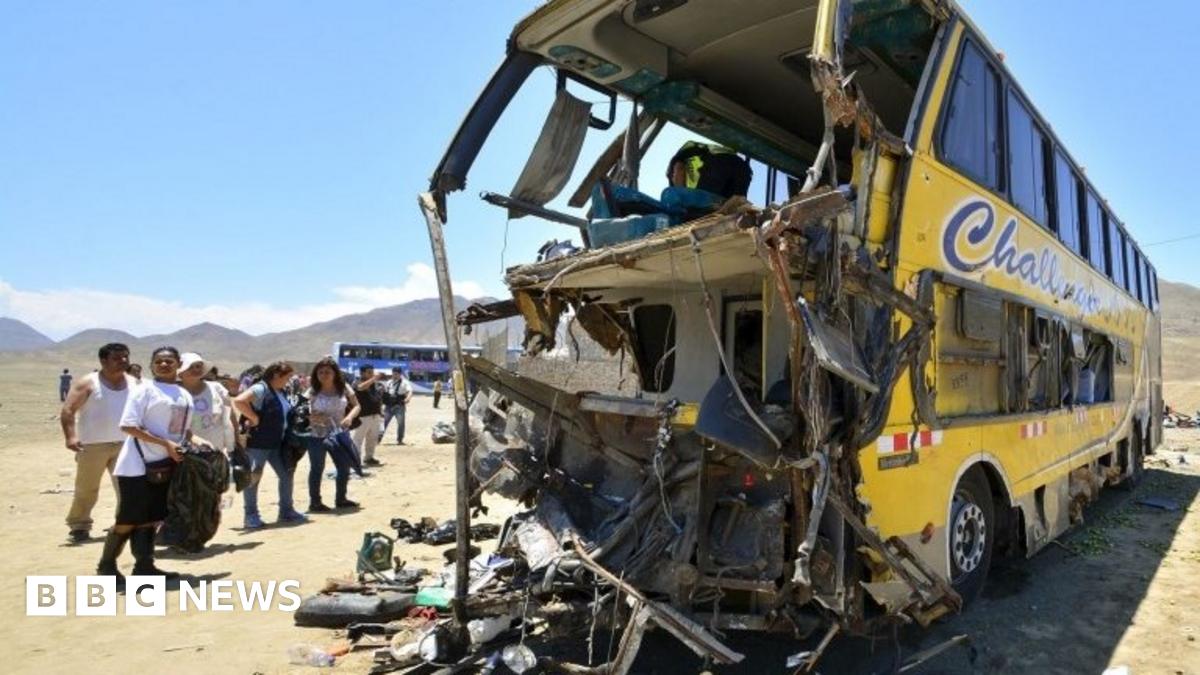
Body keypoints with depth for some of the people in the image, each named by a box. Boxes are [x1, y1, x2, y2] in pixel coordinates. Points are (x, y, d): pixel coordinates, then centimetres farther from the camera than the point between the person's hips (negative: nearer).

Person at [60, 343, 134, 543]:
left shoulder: (134, 383, 7)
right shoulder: (88, 383, -6)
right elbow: (68, 410, -11)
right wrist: (70, 436, -23)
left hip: (124, 444, 3)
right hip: (93, 445, -3)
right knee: (86, 489, 6)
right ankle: (79, 526, 20)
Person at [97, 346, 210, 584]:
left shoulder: (184, 395, 11)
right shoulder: (144, 389, -10)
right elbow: (128, 426, -17)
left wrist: (196, 440, 2)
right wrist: (165, 444, -22)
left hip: (165, 466, 7)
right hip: (138, 467, -6)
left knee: (152, 519, 12)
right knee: (128, 520, 0)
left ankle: (144, 565, 21)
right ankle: (106, 565, 17)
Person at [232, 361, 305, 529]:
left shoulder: (280, 392, 12)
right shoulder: (260, 389, -16)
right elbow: (238, 401, -30)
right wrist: (254, 418, -22)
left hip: (276, 443, 9)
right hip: (257, 443, -9)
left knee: (286, 474, 12)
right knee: (253, 478, 1)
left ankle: (286, 511, 23)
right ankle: (251, 516, 10)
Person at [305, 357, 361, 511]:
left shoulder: (344, 388, -3)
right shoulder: (312, 392, -10)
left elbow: (357, 406, 3)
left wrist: (350, 417, -15)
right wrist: (311, 418, -29)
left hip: (338, 434, 4)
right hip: (317, 436, -4)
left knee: (345, 467, 10)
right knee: (317, 469, 5)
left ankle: (340, 499, 27)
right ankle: (314, 502, 16)